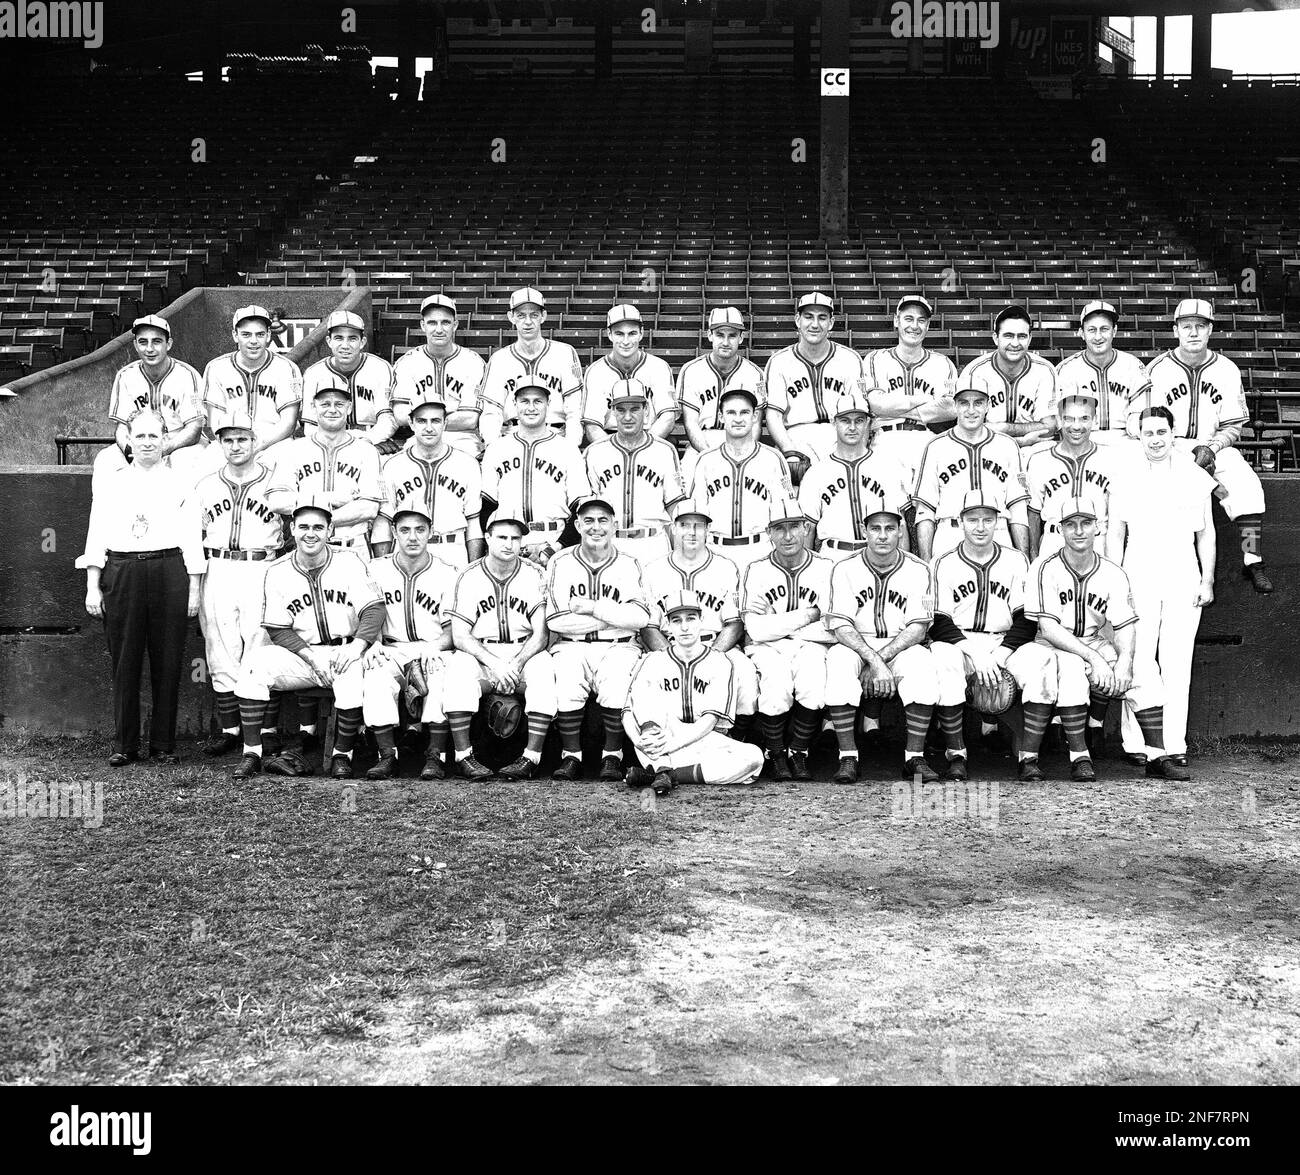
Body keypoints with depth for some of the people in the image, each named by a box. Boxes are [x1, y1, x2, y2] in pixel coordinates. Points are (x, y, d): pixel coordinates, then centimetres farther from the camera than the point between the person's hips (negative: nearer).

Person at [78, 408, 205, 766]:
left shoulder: (181, 484, 9)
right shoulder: (110, 483, 12)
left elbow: (192, 539, 7)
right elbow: (96, 535, 9)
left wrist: (194, 589, 1)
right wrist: (92, 587, 2)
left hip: (169, 572, -1)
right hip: (122, 572, 1)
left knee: (167, 660, 0)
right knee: (124, 660, 1)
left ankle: (163, 743, 9)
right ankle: (124, 744, 9)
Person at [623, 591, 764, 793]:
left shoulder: (719, 663, 0)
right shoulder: (653, 661, 3)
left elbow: (710, 719, -10)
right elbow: (628, 711, -3)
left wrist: (672, 744, -25)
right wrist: (639, 741, -26)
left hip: (701, 741, 0)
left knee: (753, 757, -27)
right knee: (644, 688, -21)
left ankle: (661, 773, -28)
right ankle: (661, 771, -37)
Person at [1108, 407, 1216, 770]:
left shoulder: (1195, 477, 7)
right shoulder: (1125, 478, 5)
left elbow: (1206, 533, 12)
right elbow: (1115, 536, 10)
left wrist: (1207, 580, 6)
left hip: (1183, 581, 1)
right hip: (1138, 580, -1)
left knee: (1177, 665, 0)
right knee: (1137, 664, -5)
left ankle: (1175, 745, 3)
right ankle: (1135, 744, -1)